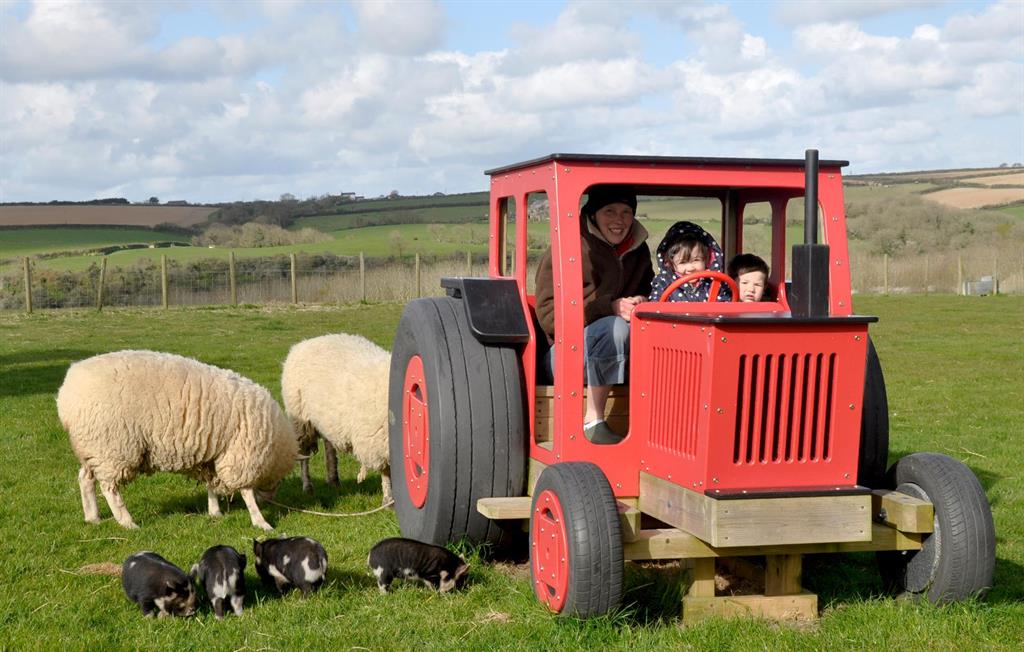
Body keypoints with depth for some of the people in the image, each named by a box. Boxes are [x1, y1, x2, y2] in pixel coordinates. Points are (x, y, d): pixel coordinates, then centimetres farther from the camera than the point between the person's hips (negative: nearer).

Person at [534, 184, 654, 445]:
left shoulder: (638, 252, 9)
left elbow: (647, 294, 20)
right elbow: (548, 313, -14)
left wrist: (641, 306, -8)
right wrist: (610, 308, -25)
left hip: (613, 354, 5)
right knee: (615, 328, -35)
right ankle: (593, 422, -28)